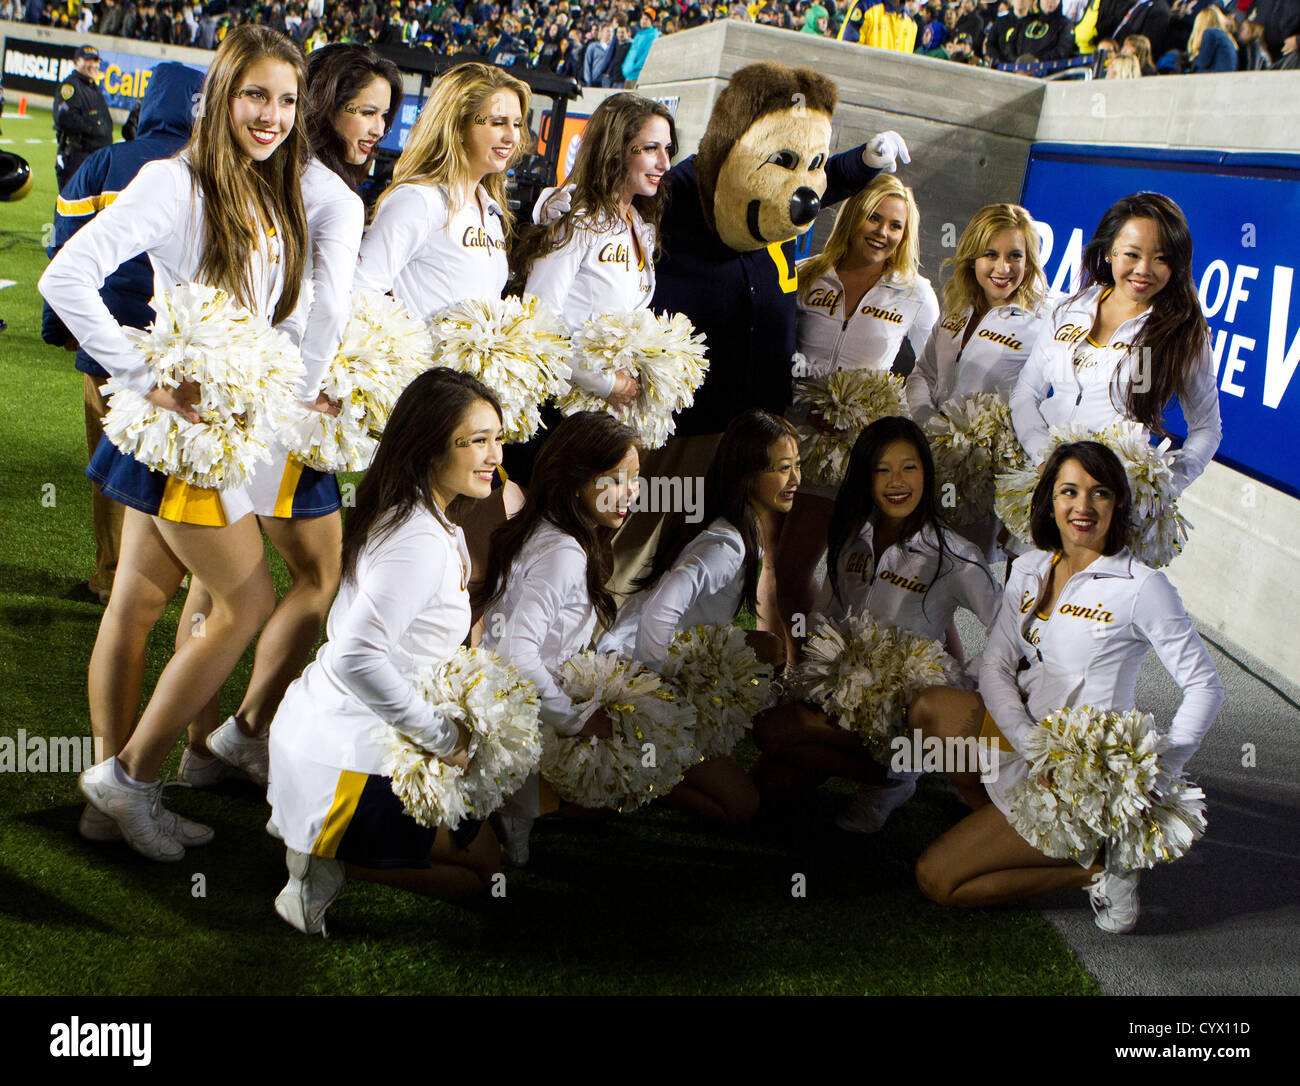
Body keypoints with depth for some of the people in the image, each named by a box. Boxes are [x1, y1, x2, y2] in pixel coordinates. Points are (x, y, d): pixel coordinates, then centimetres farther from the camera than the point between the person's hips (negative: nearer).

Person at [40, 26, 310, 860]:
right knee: (249, 603, -4)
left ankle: (121, 793, 20)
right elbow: (67, 277, -22)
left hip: (231, 421, 8)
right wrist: (149, 381, -23)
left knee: (139, 605, 12)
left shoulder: (274, 198, 12)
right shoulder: (177, 182, -14)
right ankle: (133, 773, 7)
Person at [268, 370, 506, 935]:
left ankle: (316, 831, 14)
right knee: (481, 863, 7)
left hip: (317, 728, 9)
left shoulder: (402, 517, 5)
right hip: (342, 760, -9)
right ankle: (327, 846, -1)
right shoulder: (421, 543, -26)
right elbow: (357, 657, -35)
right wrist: (443, 735, -26)